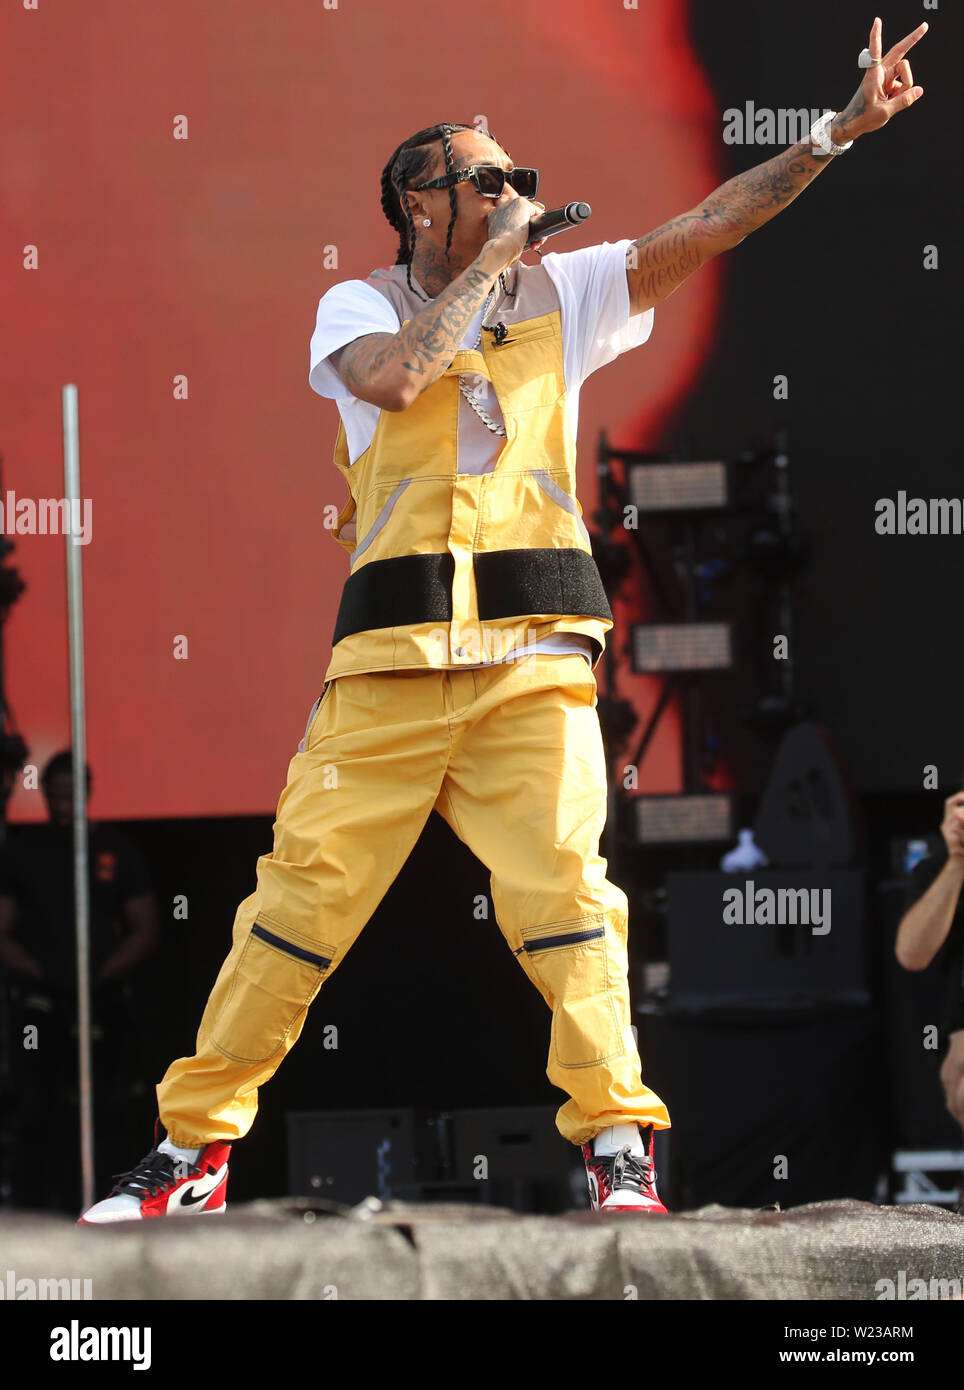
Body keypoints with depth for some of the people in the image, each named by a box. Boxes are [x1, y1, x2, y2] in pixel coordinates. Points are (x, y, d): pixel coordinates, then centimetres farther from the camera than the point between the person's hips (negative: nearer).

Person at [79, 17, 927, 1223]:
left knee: (562, 881, -13)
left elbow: (709, 227, 6)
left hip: (531, 652, 1)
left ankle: (619, 1147, -10)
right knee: (305, 888, -1)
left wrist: (844, 129, -3)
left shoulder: (557, 295, 14)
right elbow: (393, 377, -14)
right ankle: (192, 1148, 8)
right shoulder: (359, 306, 10)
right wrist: (494, 258, -5)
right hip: (390, 653, -1)